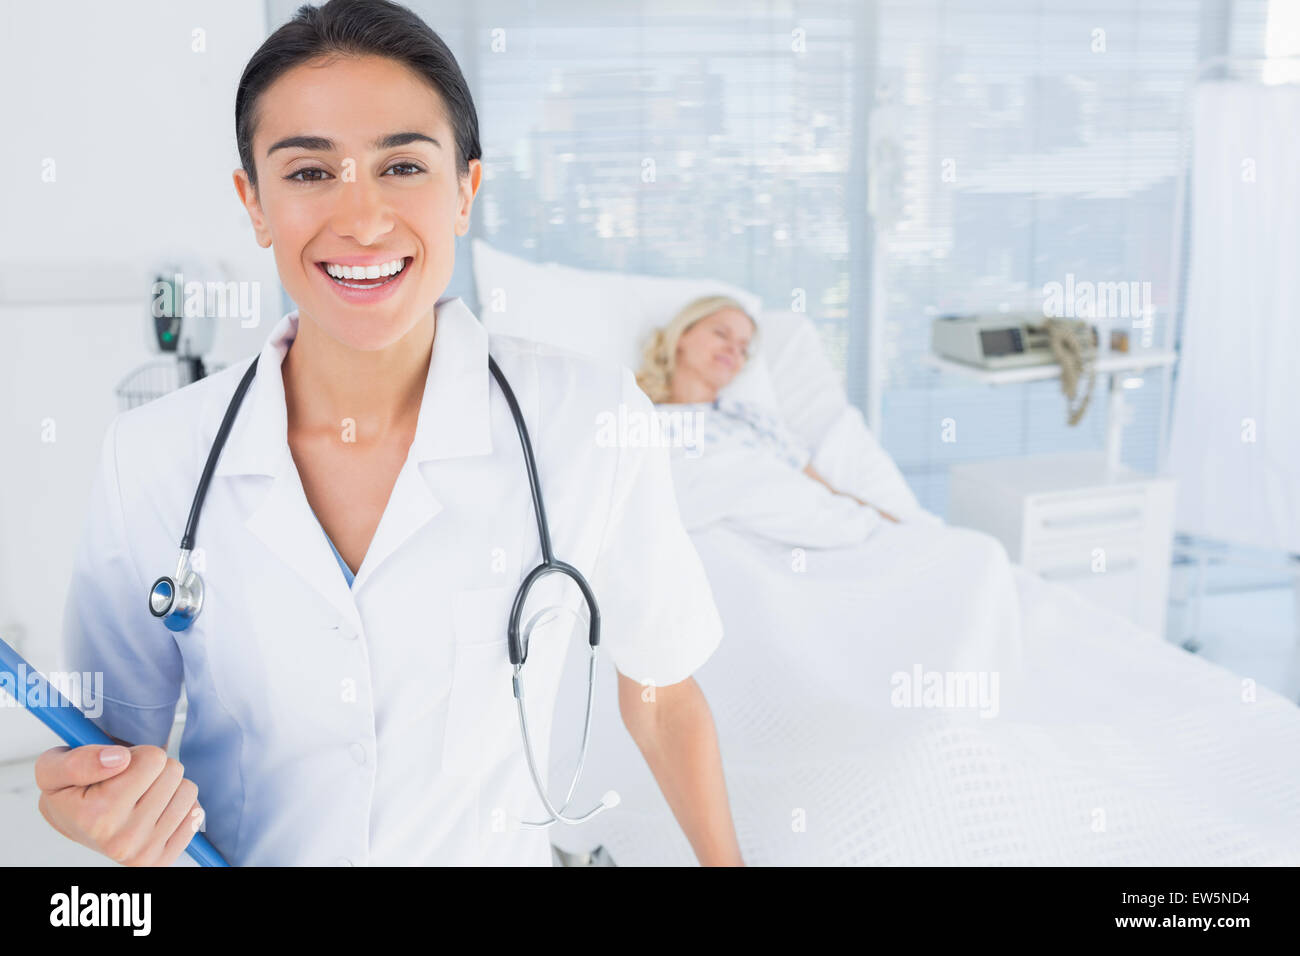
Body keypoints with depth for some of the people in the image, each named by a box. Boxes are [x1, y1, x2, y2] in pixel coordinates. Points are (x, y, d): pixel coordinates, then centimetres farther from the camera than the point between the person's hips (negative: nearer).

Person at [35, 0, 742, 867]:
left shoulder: (591, 422, -22)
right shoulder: (152, 458, -17)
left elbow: (660, 690, -8)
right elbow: (116, 733, -8)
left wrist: (724, 859, -3)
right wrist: (87, 799, -28)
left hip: (499, 849, -1)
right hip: (234, 853, 2)